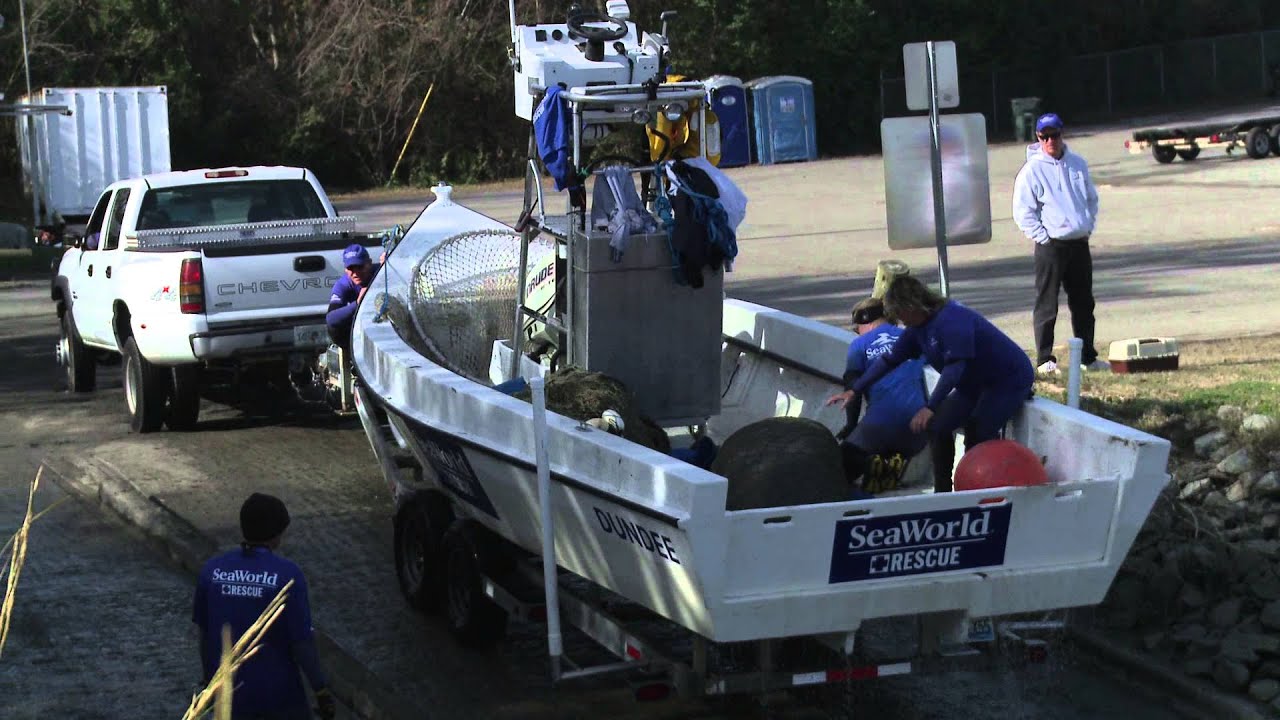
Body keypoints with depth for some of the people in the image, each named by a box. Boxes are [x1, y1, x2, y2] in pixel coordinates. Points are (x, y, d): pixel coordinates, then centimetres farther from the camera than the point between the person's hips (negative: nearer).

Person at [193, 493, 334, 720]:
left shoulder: (212, 571, -6)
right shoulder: (287, 576, -17)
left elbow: (204, 635, 3)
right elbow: (302, 642, -16)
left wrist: (210, 680, 16)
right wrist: (321, 691, -5)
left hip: (230, 694, 3)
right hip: (278, 693, -3)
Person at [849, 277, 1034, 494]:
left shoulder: (952, 320, -28)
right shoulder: (918, 328, 0)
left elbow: (955, 366, -36)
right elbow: (889, 360, 8)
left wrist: (930, 407, -39)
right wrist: (854, 392, 6)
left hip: (1011, 379, -9)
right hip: (974, 384, 9)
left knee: (981, 433, -23)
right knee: (938, 425, -2)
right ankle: (943, 493, 6)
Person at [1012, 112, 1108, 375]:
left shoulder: (1078, 164, 8)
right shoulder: (1032, 170, -8)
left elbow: (1092, 198, 20)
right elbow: (1022, 212, -9)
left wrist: (1088, 227, 9)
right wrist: (1043, 237, -12)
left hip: (1080, 244, 5)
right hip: (1051, 245, -5)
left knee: (1084, 303, 12)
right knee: (1046, 305, -4)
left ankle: (1088, 357, 21)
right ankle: (1045, 359, 0)